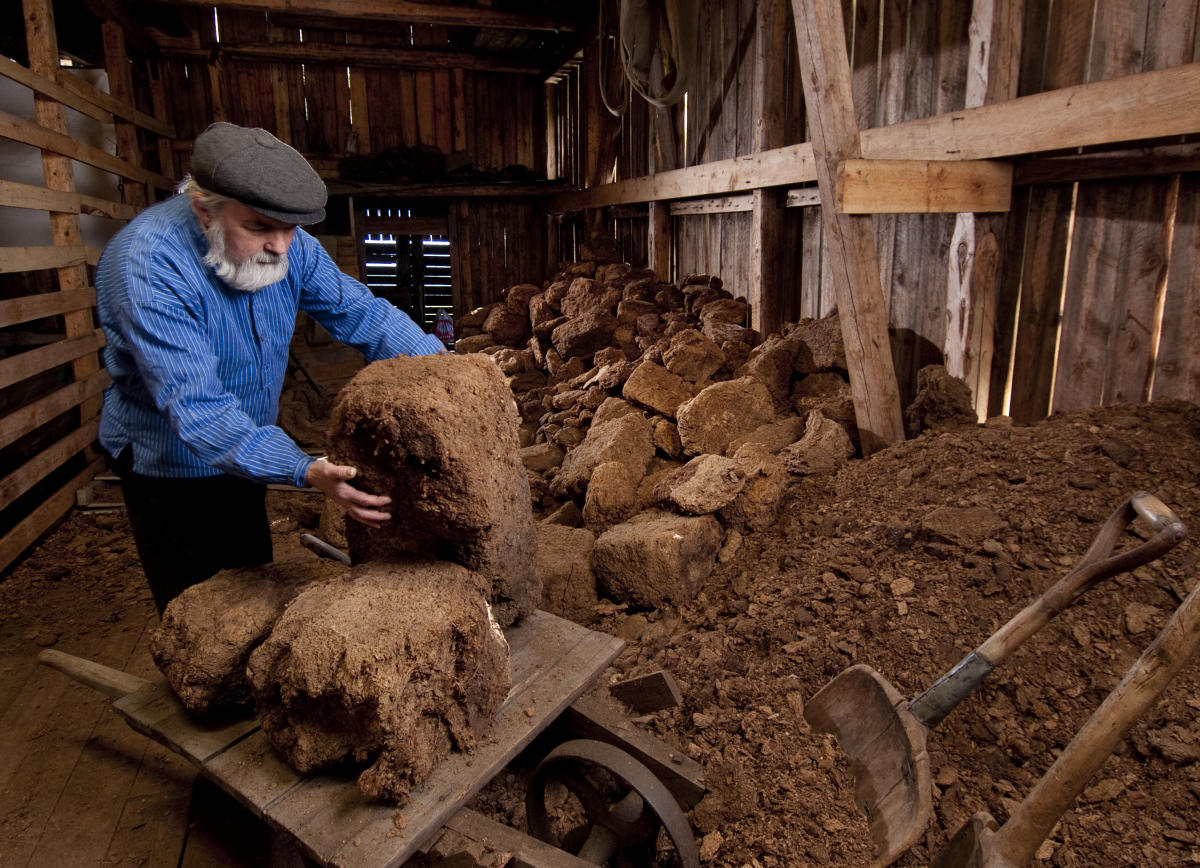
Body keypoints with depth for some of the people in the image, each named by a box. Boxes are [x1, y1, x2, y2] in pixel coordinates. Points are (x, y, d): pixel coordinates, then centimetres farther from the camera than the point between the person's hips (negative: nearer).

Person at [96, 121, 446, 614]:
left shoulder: (287, 243, -13)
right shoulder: (147, 267, -33)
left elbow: (357, 310, -8)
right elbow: (196, 407, -39)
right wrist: (306, 472, -50)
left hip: (245, 458, 6)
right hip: (172, 466, -6)